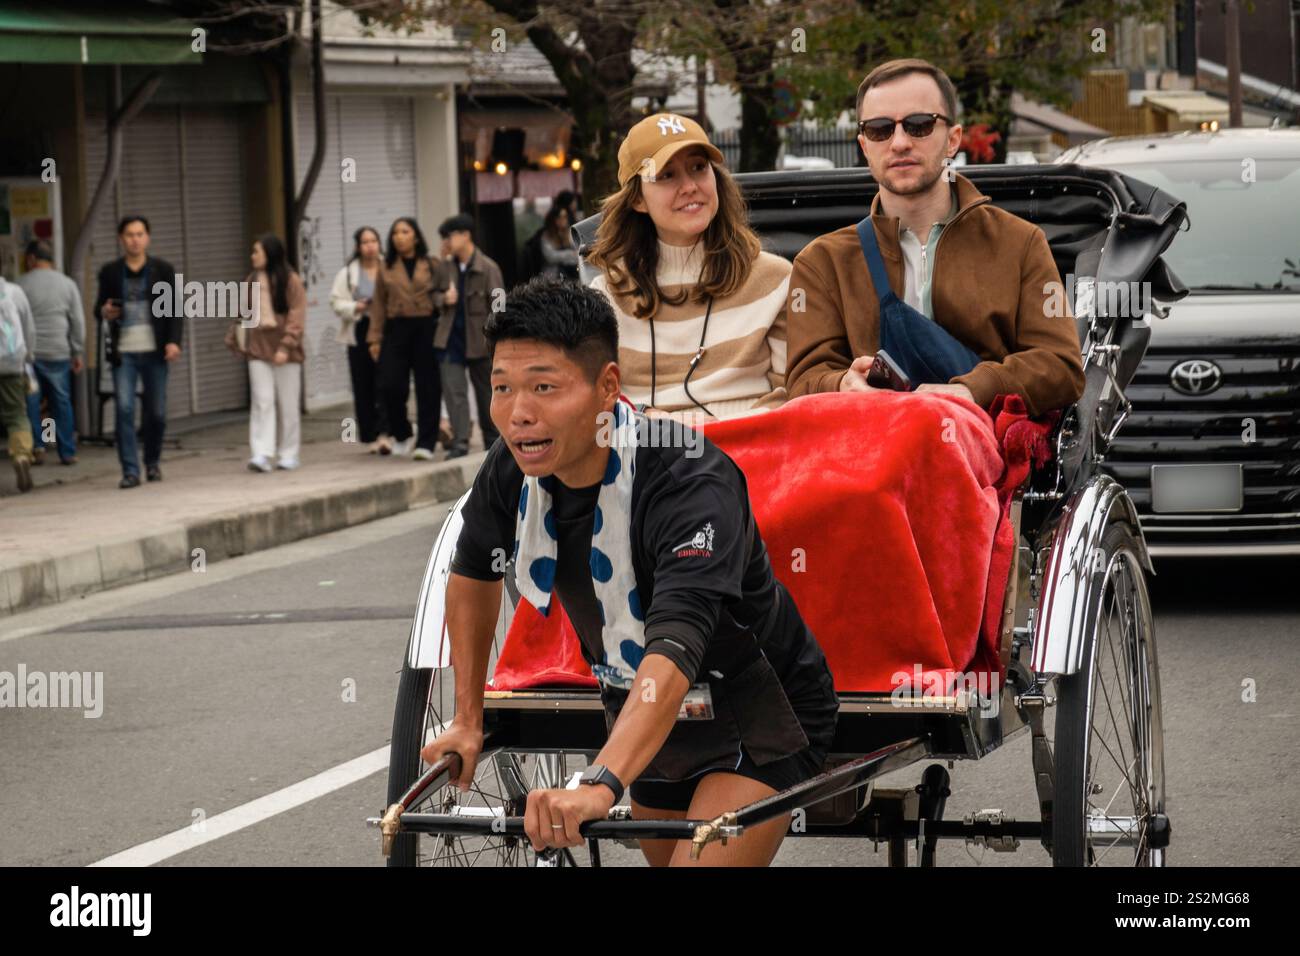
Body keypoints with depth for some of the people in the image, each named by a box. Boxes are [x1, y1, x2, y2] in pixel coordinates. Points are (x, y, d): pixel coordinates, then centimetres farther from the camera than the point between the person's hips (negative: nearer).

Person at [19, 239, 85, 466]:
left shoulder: (21, 284, -2)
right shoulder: (68, 284, 5)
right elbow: (78, 322, 5)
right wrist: (78, 353, 12)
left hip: (28, 353, -2)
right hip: (58, 353, 2)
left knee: (30, 400, 7)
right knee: (61, 401, 7)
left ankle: (36, 443, -4)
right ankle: (67, 452, 6)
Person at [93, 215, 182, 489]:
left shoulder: (163, 270, 6)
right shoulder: (110, 272, 8)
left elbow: (174, 309, 4)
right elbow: (99, 308, 15)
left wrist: (173, 341, -10)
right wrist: (104, 312, -10)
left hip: (154, 352, 0)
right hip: (123, 353, 0)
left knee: (157, 412, 3)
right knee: (124, 408, -11)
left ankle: (153, 462, 25)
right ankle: (130, 470, -9)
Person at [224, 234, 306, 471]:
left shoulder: (290, 281, -4)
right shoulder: (252, 280, 11)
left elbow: (296, 316, -10)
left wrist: (285, 346, -18)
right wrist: (234, 337, 7)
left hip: (283, 348, -3)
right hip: (257, 347, 3)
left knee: (287, 404, 4)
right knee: (262, 401, -6)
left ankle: (288, 454, 13)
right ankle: (261, 454, -13)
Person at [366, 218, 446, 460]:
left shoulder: (432, 266, 5)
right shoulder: (386, 268, 9)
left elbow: (444, 293, 8)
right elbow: (379, 304, 8)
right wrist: (375, 338, 4)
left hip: (425, 329, -1)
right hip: (396, 329, 1)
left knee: (428, 389, 0)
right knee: (390, 386, -6)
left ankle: (426, 443, 7)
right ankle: (402, 435, 16)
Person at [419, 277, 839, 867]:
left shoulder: (692, 483, -33)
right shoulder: (514, 469, -13)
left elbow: (675, 651, -47)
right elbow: (473, 574, 9)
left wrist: (599, 785, -60)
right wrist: (467, 720, 10)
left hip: (759, 726, -7)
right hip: (643, 722, 7)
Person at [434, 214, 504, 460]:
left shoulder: (487, 268, -10)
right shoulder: (447, 268, 5)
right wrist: (444, 299, -7)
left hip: (479, 339, -3)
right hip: (452, 339, 4)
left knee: (486, 391, 11)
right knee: (453, 390, -7)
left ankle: (492, 439, 24)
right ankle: (459, 442, -8)